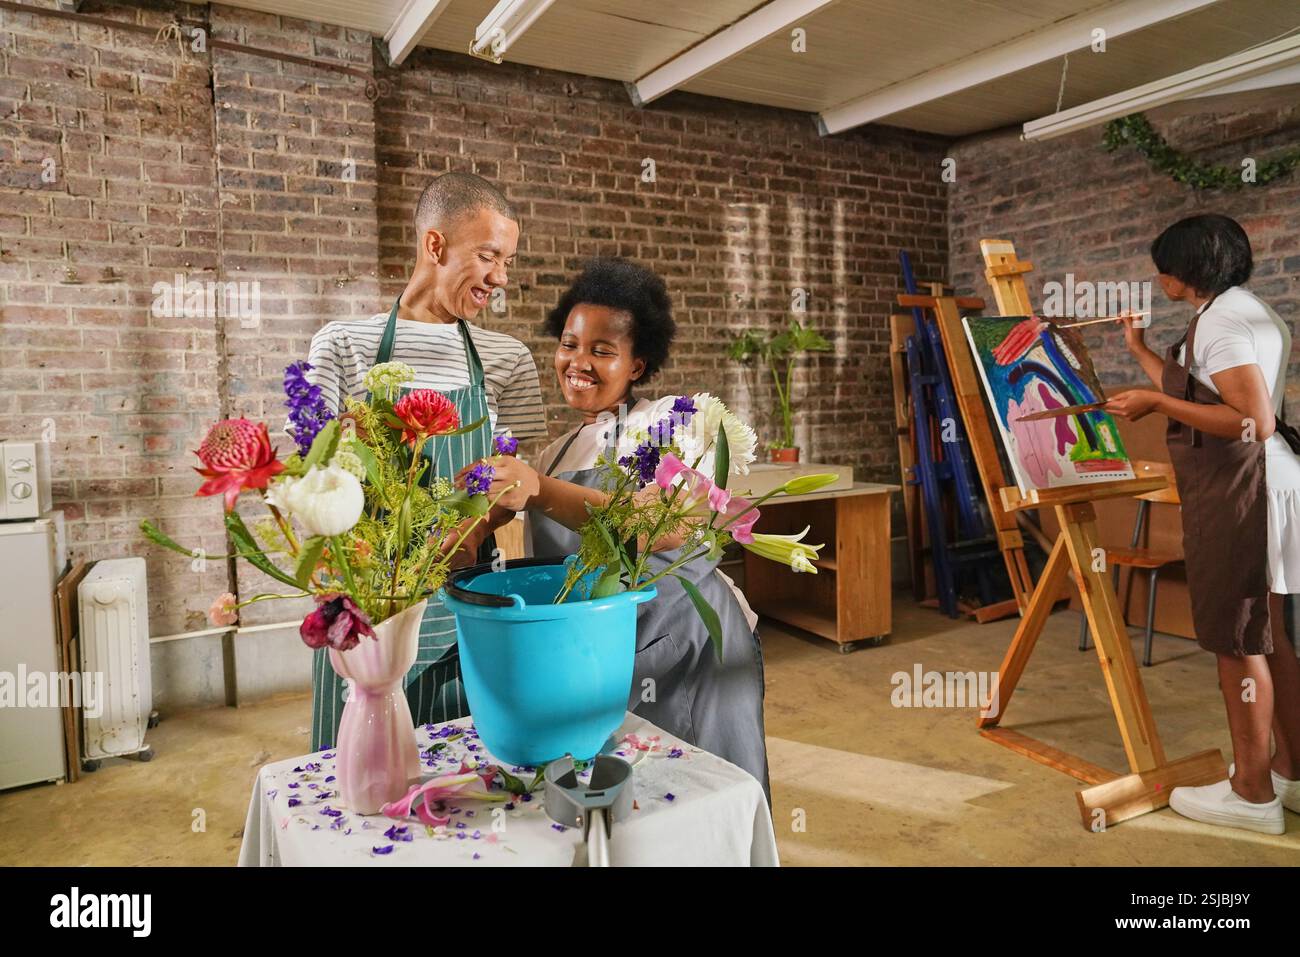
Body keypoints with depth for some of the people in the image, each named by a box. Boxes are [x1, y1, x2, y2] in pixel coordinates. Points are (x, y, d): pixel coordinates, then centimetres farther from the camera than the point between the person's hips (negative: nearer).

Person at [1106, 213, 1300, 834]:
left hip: (1241, 487, -11)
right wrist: (1140, 350, 25)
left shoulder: (1219, 319, -16)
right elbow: (1196, 394, 22)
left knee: (1237, 638, -3)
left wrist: (1155, 404, -20)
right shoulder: (1241, 311, 17)